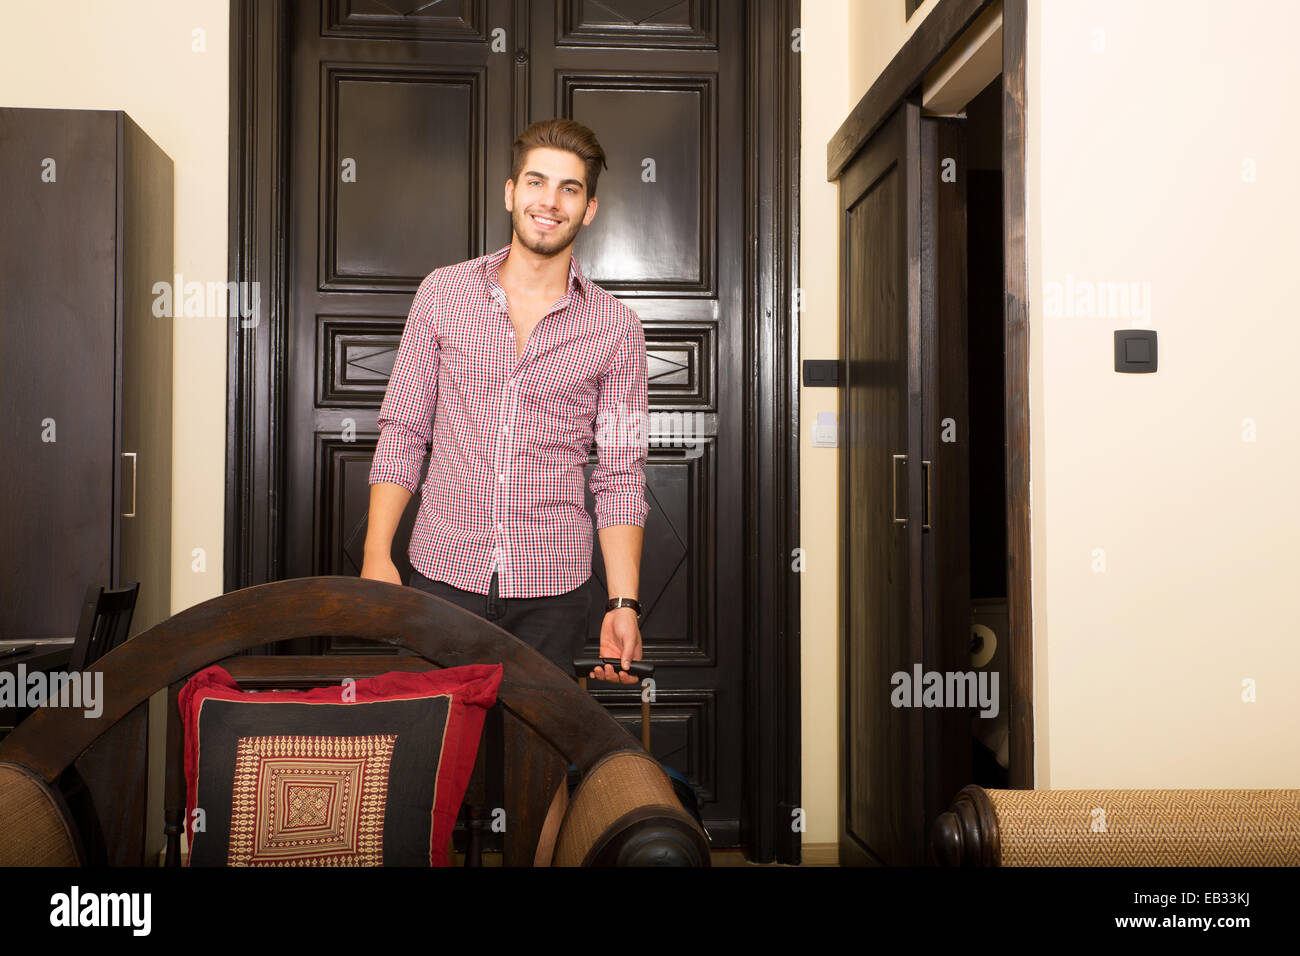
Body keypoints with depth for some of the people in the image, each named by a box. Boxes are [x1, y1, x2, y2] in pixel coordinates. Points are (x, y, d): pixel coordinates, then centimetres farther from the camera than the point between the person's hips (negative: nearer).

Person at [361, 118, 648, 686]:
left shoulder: (617, 327, 1)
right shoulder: (443, 293, 4)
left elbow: (619, 474, 1)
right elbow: (402, 431, 6)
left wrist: (624, 604, -6)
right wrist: (377, 552, -3)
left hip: (553, 587, 0)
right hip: (443, 574, 1)